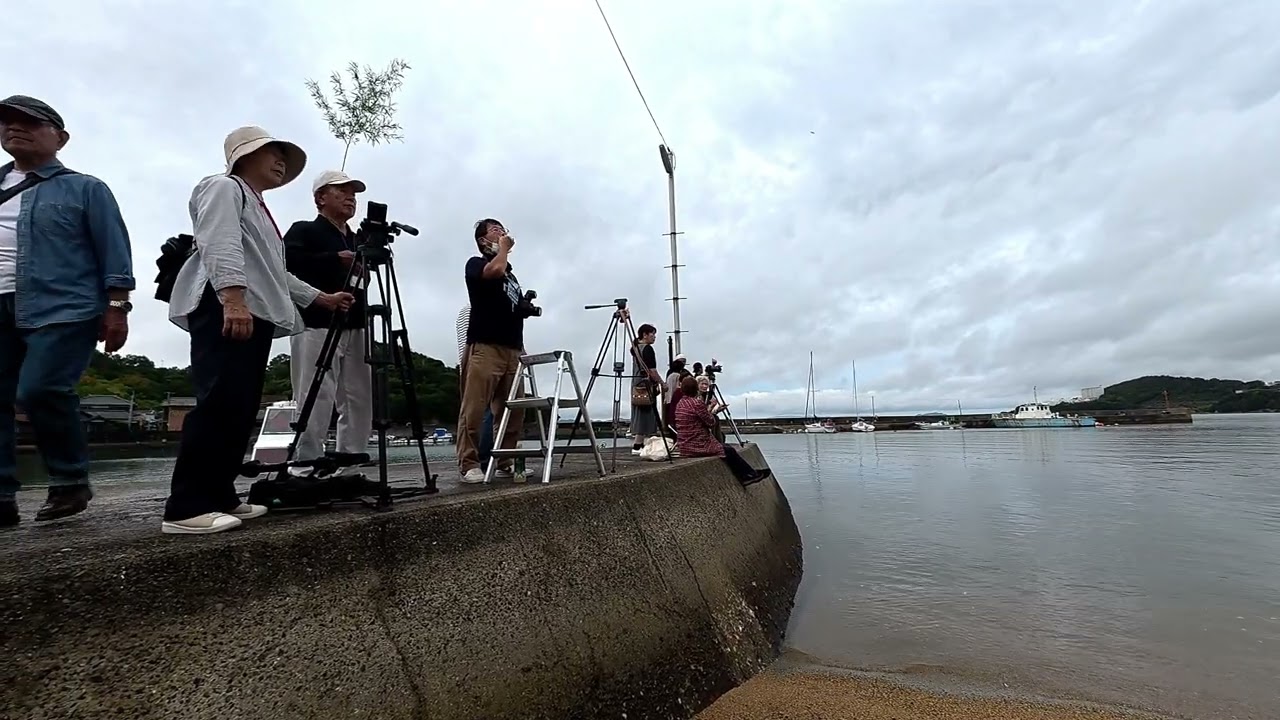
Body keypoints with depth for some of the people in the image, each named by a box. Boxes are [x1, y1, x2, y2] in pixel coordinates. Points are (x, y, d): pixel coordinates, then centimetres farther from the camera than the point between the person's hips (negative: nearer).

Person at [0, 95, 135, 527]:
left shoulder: (84, 188, 5)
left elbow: (114, 251, -2)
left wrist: (116, 306, -10)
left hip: (61, 308, -6)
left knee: (40, 391, -16)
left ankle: (71, 482, 1)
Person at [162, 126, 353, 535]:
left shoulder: (258, 208, 32)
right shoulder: (223, 187, 4)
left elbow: (274, 273, 32)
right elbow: (221, 245, -14)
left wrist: (323, 299, 32)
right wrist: (233, 299, -27)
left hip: (255, 315, 10)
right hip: (224, 310, -10)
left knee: (240, 411, 5)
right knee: (219, 405, -17)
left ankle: (218, 497, 9)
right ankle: (186, 508, -16)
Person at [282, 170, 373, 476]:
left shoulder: (357, 241, 23)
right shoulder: (303, 230, 5)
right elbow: (287, 261, -15)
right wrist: (336, 259, -16)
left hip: (355, 329, 7)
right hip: (317, 327, -6)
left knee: (359, 401, 3)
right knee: (316, 402, -11)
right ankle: (305, 471, -6)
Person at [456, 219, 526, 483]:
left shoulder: (511, 274, 28)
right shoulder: (476, 263, 8)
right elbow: (495, 270, -16)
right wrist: (504, 248, 2)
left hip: (513, 349, 7)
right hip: (484, 347, -6)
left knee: (514, 412, 0)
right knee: (474, 409, -11)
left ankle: (506, 463, 7)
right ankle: (469, 465, -6)